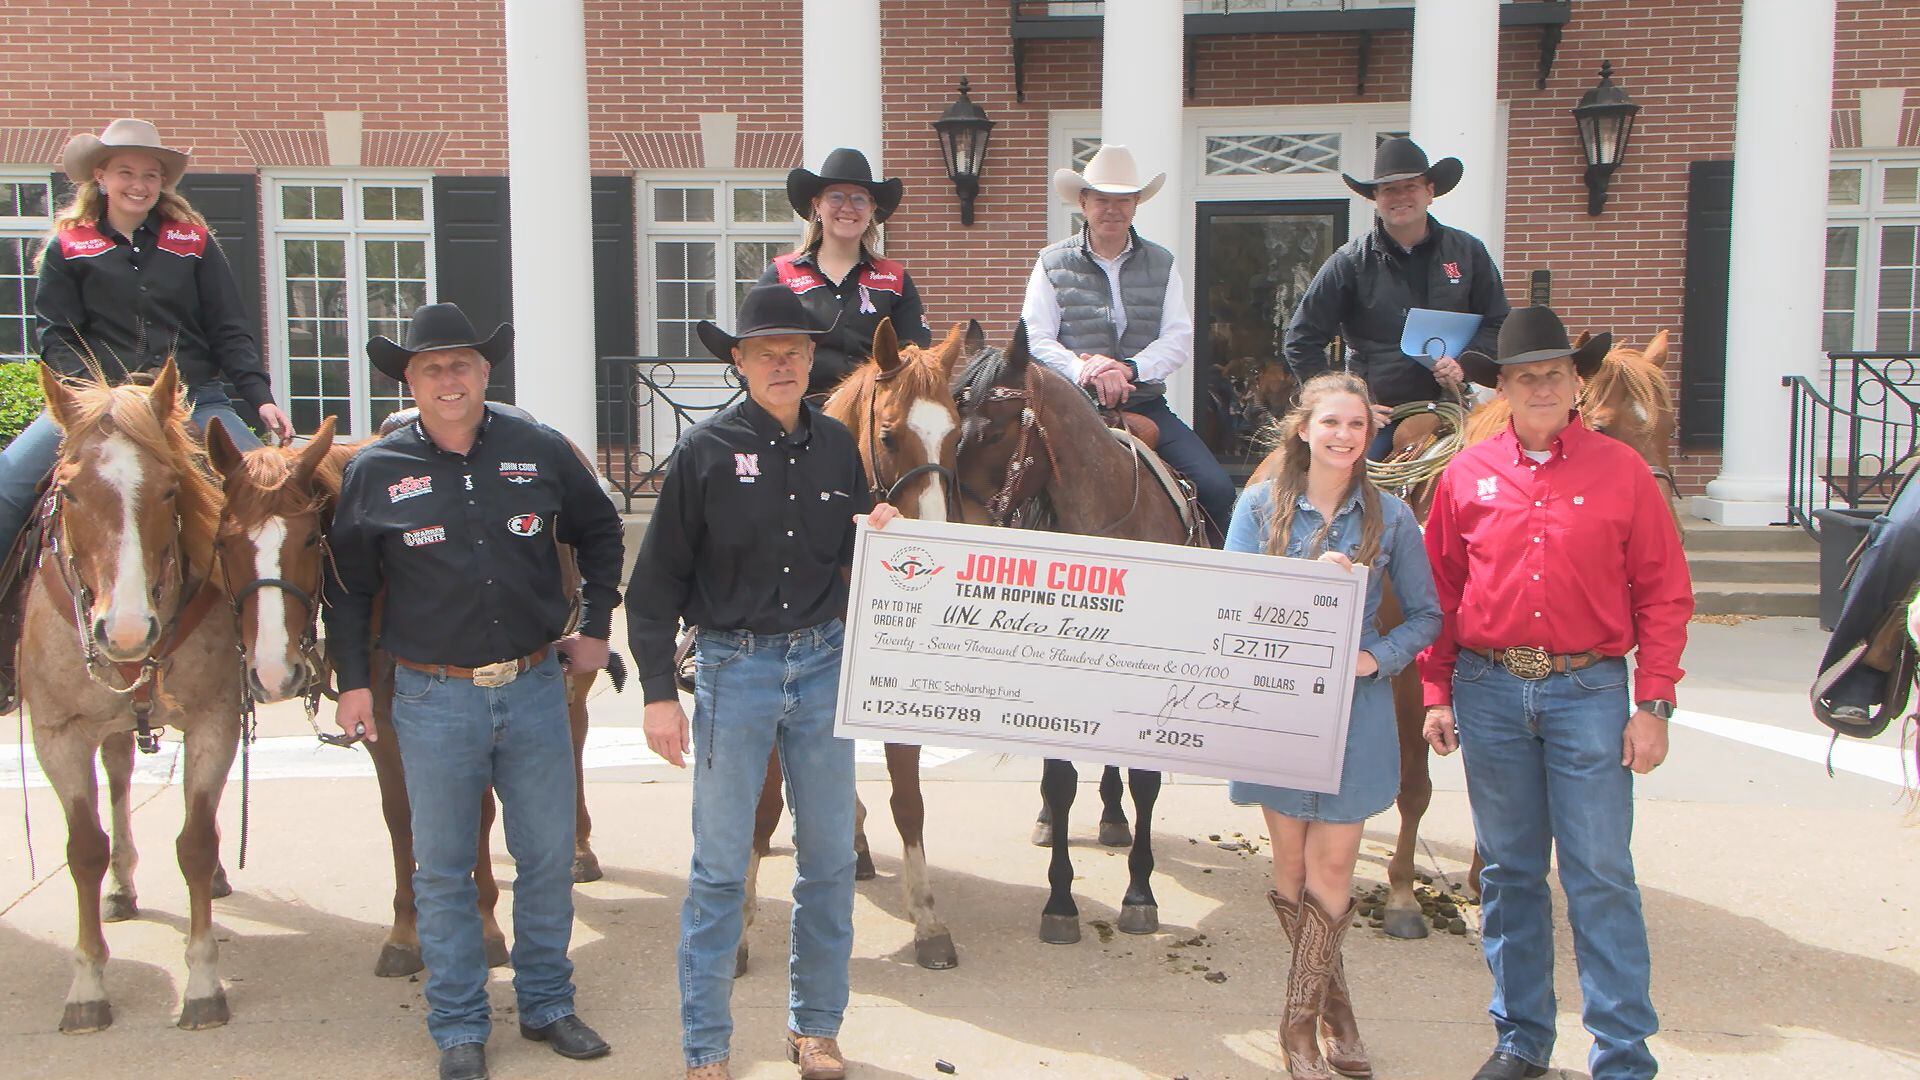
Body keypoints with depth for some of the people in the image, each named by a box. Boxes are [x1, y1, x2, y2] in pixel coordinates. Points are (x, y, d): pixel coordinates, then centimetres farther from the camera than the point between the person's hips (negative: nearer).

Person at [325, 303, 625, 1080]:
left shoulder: (540, 452, 1)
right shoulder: (376, 472, -2)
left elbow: (600, 533, 14)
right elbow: (348, 586, 6)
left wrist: (595, 626, 10)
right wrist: (352, 680, 2)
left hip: (536, 687, 2)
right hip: (434, 699, -1)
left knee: (550, 857, 10)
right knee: (443, 870, 8)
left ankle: (547, 1003, 29)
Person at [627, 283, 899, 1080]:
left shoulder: (837, 446, 3)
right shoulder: (706, 450, -8)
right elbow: (657, 581, -6)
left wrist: (880, 537, -7)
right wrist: (659, 692, -9)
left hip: (823, 664, 4)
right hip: (734, 665, -3)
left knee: (830, 860, 11)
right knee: (720, 868, 5)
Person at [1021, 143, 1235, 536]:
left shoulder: (1161, 264, 11)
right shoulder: (1052, 263, 6)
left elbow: (1179, 339, 2)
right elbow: (1035, 339, -3)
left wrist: (1130, 368, -17)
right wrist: (1084, 370, -21)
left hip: (1146, 406, 2)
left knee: (1217, 490, -13)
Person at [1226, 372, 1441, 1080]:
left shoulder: (1390, 518, 0)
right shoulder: (1261, 504, 0)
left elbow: (1425, 616, 5)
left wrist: (1378, 657, -13)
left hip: (1355, 708, -1)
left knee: (1331, 868, 0)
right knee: (1291, 865, 8)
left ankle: (1301, 1023, 15)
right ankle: (1335, 1002, 28)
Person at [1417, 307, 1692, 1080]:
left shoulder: (1621, 471, 0)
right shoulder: (1466, 476, 5)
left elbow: (1664, 593, -1)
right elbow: (1440, 593, 8)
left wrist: (1653, 704, -6)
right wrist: (1437, 694, 3)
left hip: (1589, 689, -2)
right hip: (1489, 690, 2)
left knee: (1601, 877, -1)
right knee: (1508, 871, 12)